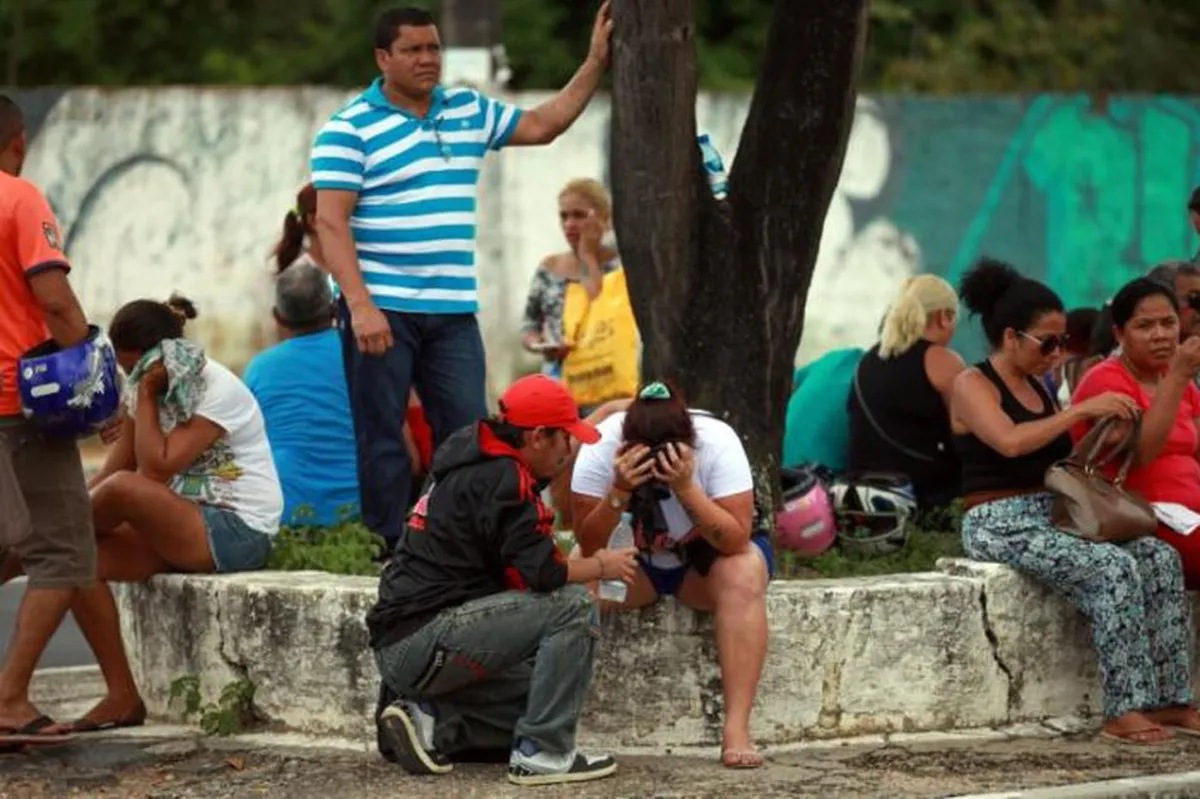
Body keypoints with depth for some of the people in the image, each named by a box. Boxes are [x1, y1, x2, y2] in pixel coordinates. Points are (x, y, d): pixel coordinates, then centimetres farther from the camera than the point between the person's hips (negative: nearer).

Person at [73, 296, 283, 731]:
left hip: (239, 532, -8)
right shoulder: (148, 388, 10)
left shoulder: (217, 390, -15)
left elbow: (157, 468, -24)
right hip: (181, 530, 8)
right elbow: (112, 468, 6)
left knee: (124, 488, -32)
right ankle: (122, 696, -10)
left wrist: (146, 395, -19)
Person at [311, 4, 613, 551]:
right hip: (381, 310, -5)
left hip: (453, 312, 5)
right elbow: (331, 222, -11)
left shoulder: (469, 112, 13)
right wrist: (360, 306, -20)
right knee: (382, 437, -1)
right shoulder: (349, 129, -5)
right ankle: (388, 548, 4)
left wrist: (596, 62, 13)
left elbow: (543, 125, 22)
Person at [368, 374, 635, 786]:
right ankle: (542, 754, -12)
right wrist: (603, 566, -2)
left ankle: (430, 722, 6)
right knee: (572, 605, -15)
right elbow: (539, 574, -19)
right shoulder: (501, 479, -14)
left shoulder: (472, 464, 17)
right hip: (423, 641, -11)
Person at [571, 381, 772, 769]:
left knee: (744, 575, -34)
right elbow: (588, 546, -24)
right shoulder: (602, 447, -24)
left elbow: (736, 540, -32)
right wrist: (619, 491, -40)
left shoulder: (718, 443, -27)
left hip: (704, 558, -1)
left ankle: (737, 730, -37)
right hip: (632, 557, 1)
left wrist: (686, 487, -43)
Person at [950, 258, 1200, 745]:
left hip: (1051, 519, 8)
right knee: (1114, 567, -30)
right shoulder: (972, 385, -5)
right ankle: (1123, 711, -30)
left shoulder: (1036, 386, 19)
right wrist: (1082, 410, -23)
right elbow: (1010, 441, -24)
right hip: (1000, 525, -8)